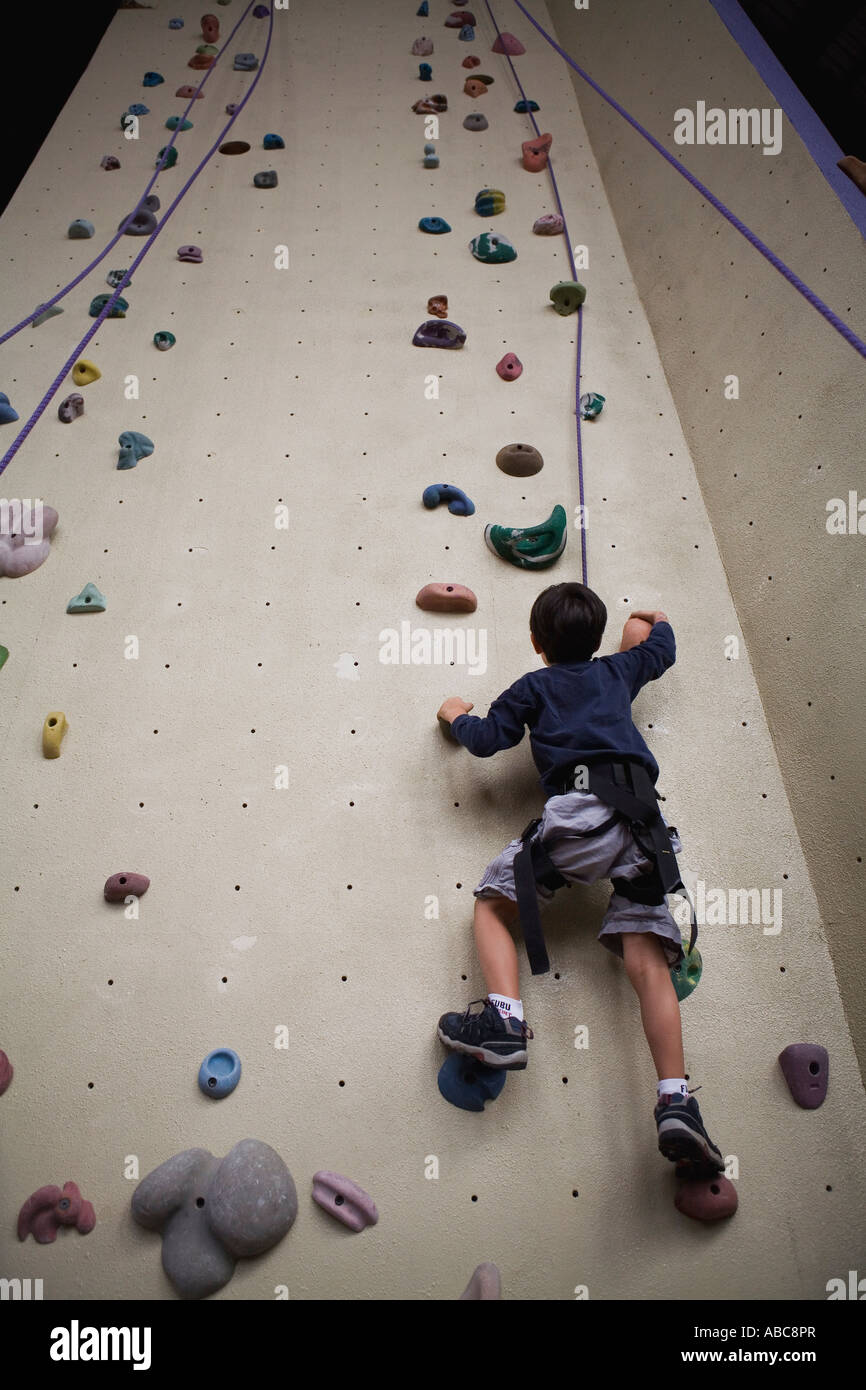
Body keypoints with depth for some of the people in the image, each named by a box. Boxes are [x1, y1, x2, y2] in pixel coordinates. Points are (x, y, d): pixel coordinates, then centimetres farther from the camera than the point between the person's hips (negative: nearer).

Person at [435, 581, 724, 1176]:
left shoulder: (534, 687, 17)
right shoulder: (618, 670, 29)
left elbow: (485, 739, 14)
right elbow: (663, 647, 48)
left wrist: (457, 715, 34)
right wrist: (649, 625, 69)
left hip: (579, 812, -4)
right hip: (642, 818, 4)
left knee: (492, 903, 9)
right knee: (648, 962, -3)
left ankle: (505, 1021, -13)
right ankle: (676, 1102, -17)